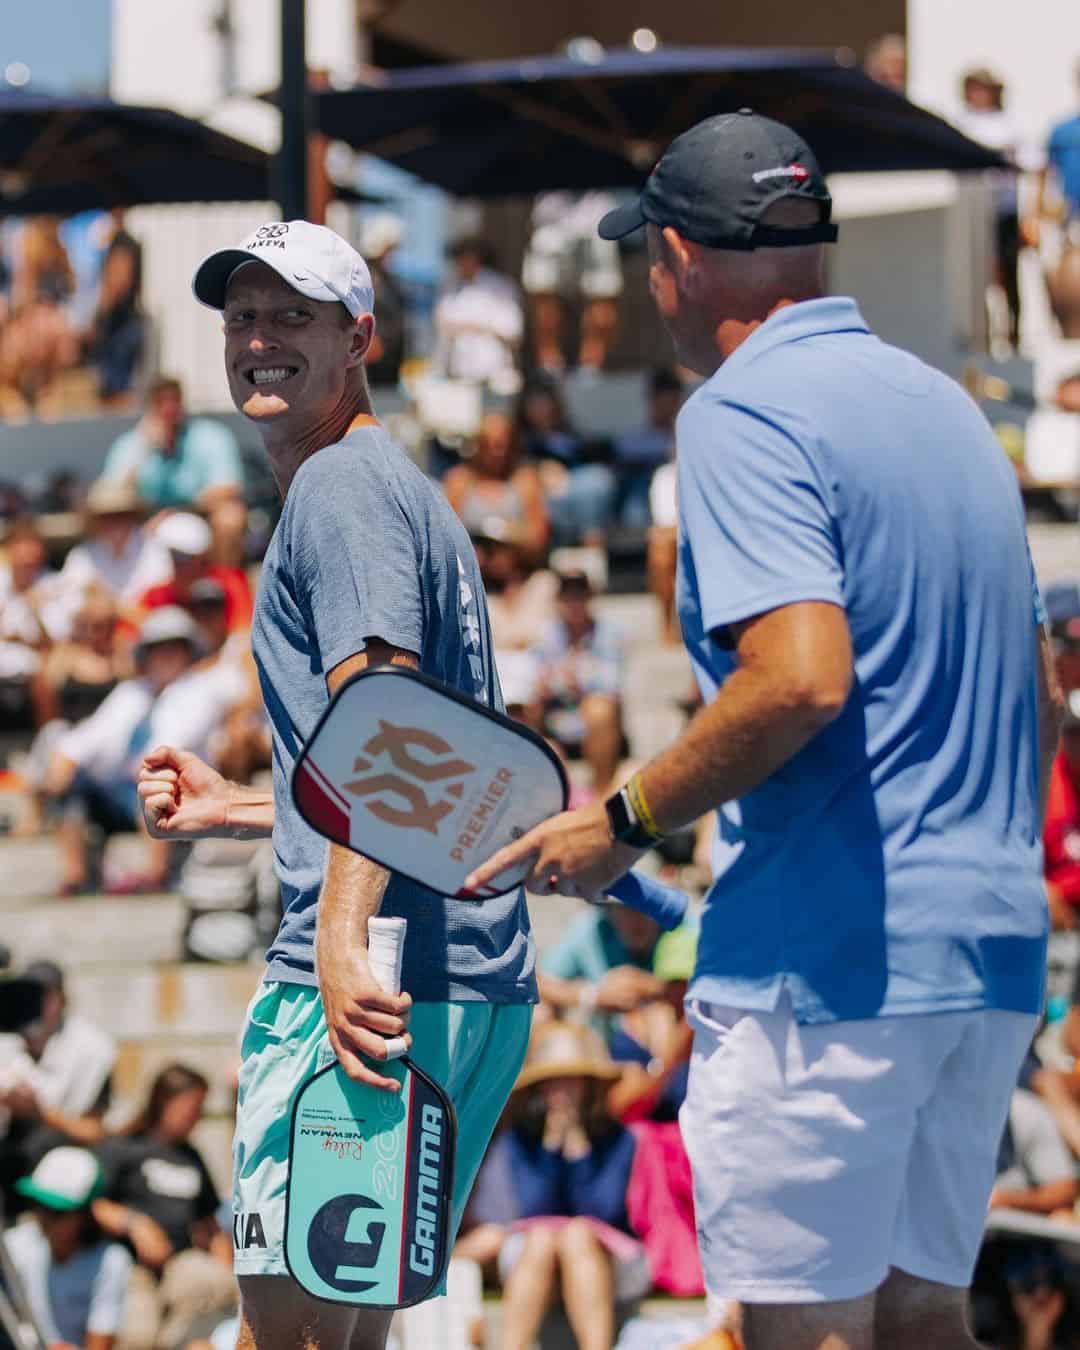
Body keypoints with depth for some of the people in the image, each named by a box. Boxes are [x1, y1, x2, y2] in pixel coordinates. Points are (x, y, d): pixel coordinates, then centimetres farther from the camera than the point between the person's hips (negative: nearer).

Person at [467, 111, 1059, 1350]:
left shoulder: (744, 411, -10)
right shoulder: (948, 405, 17)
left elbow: (803, 678, -24)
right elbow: (1041, 702, 22)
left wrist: (626, 821, -13)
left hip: (822, 964, -8)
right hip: (989, 957, 8)